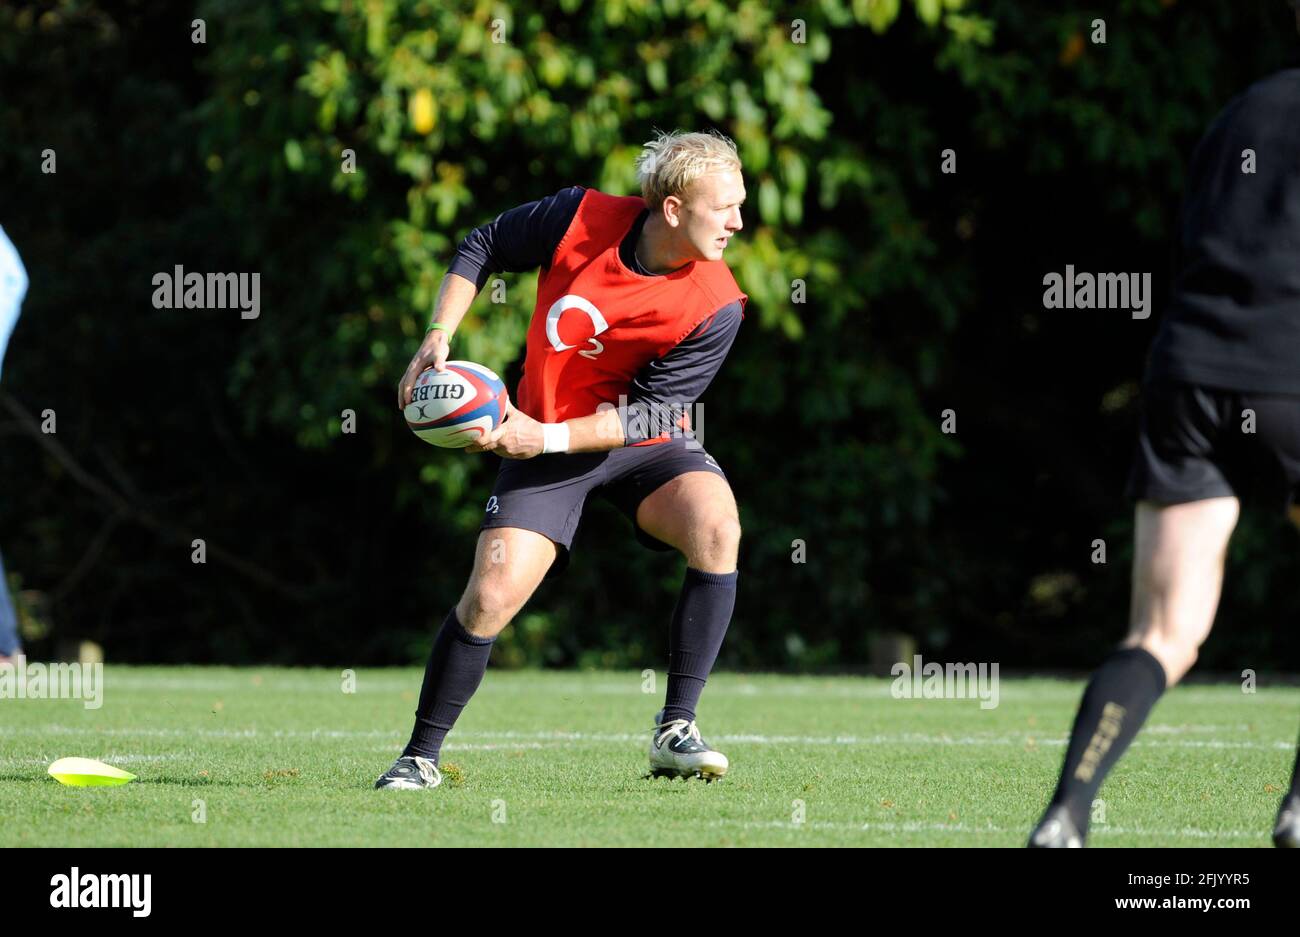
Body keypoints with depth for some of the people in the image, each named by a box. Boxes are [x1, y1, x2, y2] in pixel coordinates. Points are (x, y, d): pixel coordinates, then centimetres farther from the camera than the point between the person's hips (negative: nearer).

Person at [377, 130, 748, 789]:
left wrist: (548, 437, -28)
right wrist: (438, 338, -10)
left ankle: (675, 733, -23)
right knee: (490, 597, -14)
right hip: (545, 443, 0)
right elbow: (482, 247, 1)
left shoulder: (714, 306, -19)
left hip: (646, 445, 0)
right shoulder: (583, 218, -17)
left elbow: (650, 412, -18)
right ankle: (421, 757, 7)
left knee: (717, 525, -30)